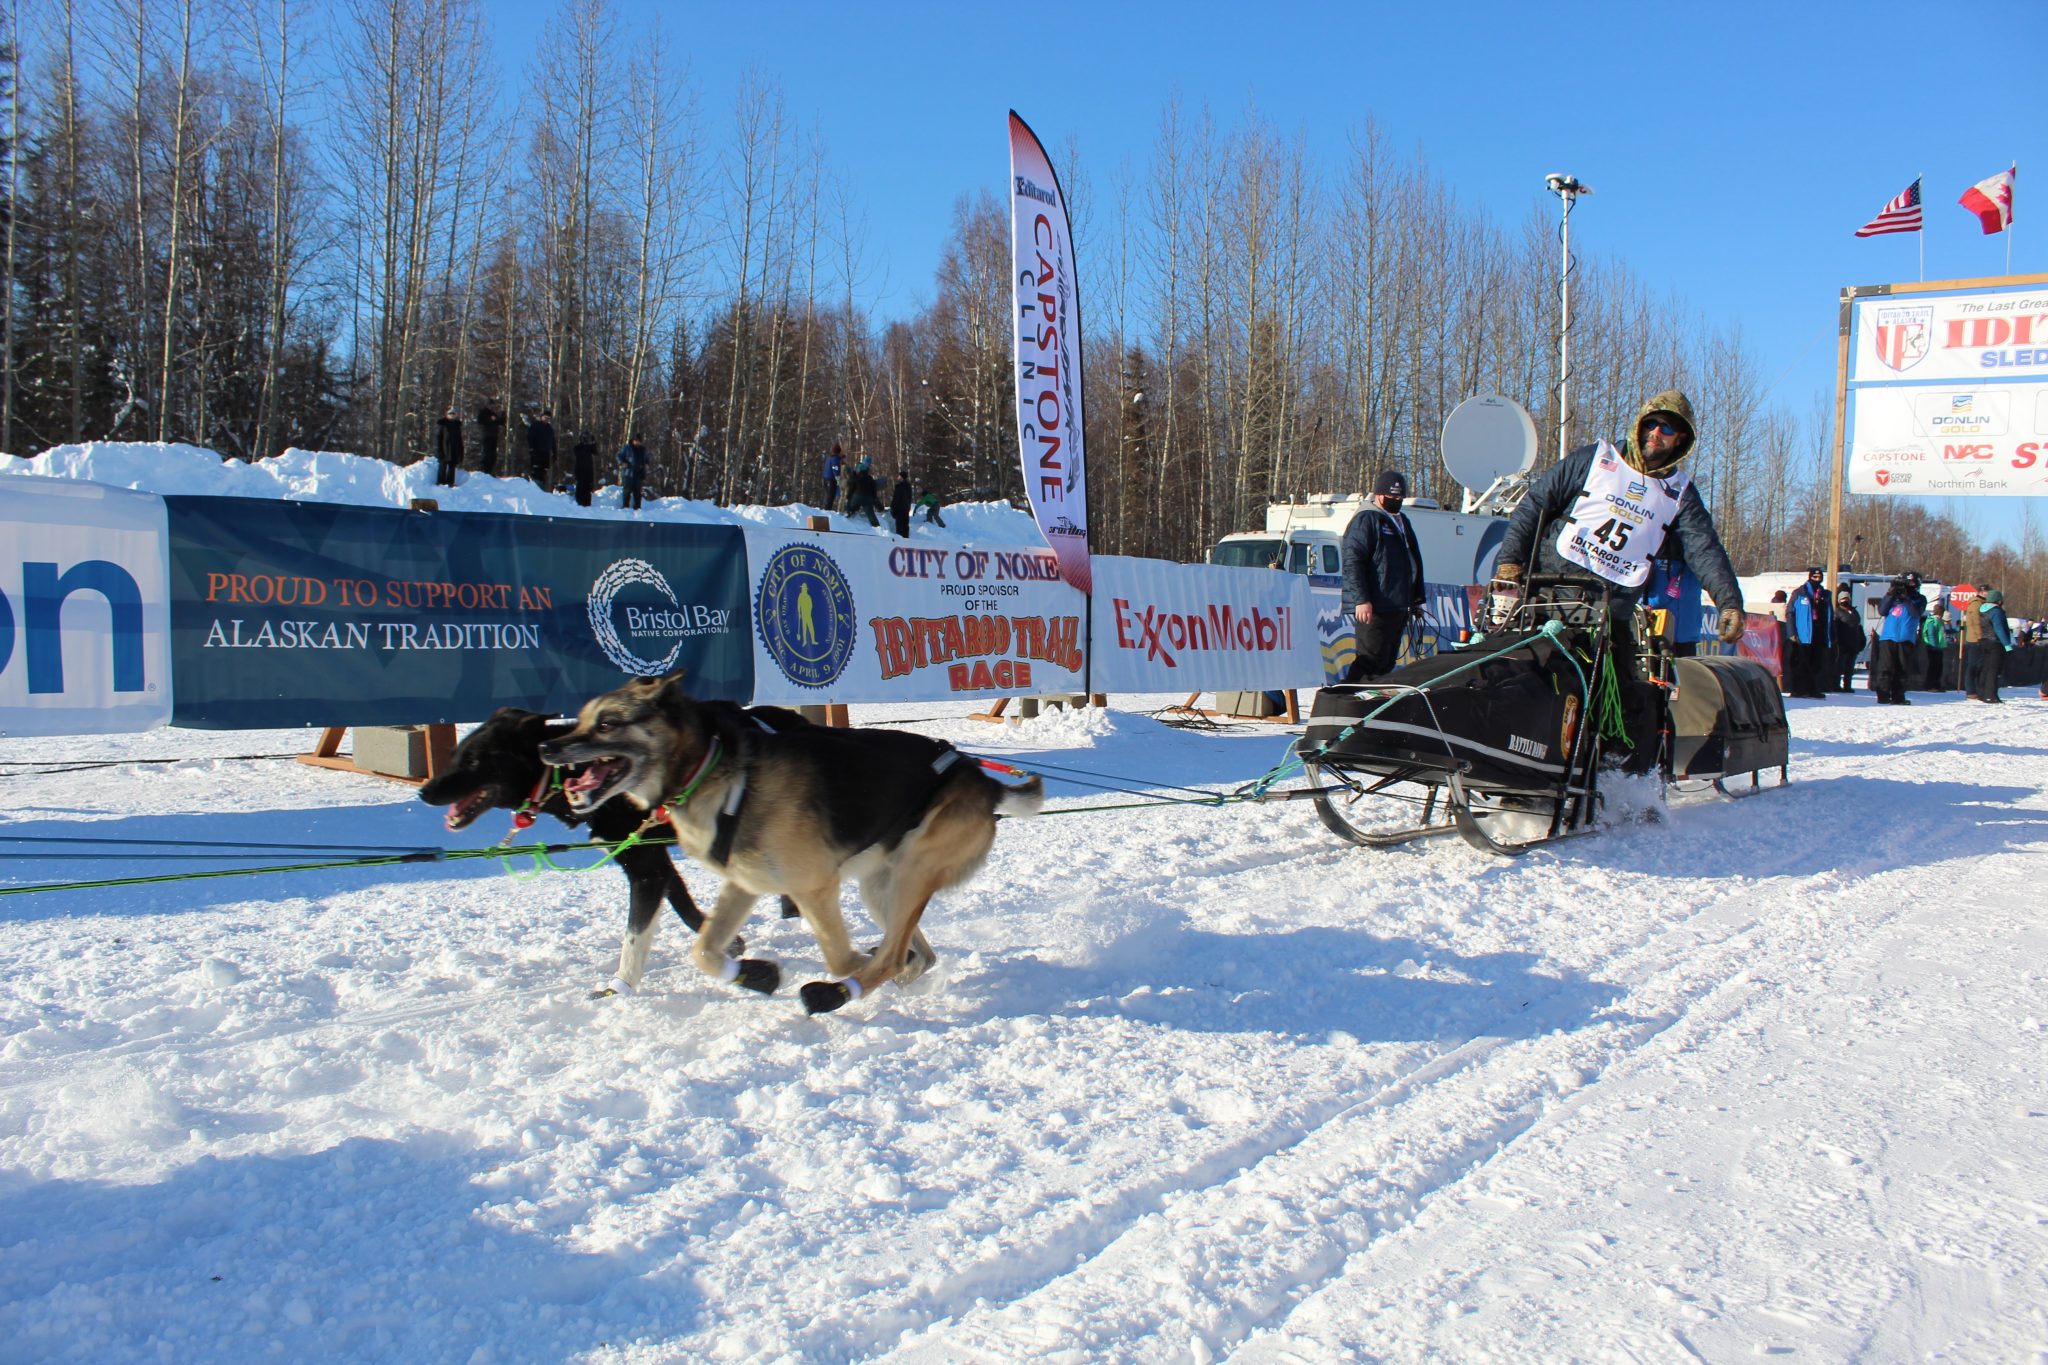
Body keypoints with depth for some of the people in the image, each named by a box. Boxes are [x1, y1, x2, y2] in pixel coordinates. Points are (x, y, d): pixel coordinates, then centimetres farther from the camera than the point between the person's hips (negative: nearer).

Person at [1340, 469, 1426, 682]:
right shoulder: (1366, 520, -7)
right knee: (1371, 660, -14)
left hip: (1398, 607, 9)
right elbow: (1352, 561, -16)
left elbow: (1413, 562, 30)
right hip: (1374, 608, -9)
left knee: (1387, 663, 10)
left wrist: (1416, 599, 25)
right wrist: (1361, 600, -23)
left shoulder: (1402, 522, 22)